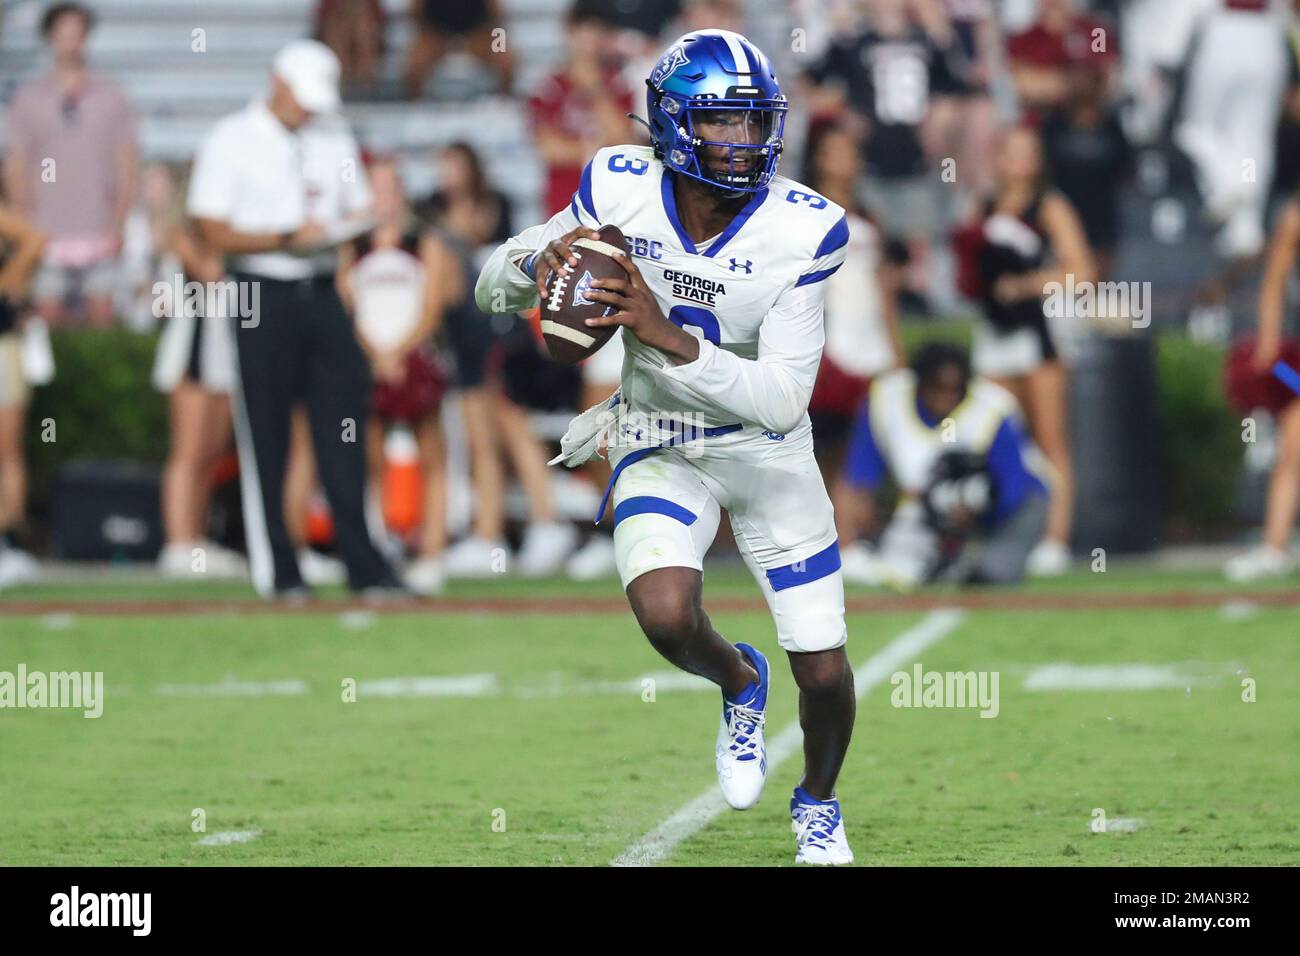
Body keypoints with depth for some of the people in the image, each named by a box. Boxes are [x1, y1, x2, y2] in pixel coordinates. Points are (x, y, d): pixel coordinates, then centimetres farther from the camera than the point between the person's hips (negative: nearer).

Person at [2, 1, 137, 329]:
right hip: (48, 237, 0)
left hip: (99, 237, 0)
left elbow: (127, 167, 8)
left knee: (102, 319, -3)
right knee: (49, 319, -5)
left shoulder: (110, 96, 7)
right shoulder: (29, 99, 7)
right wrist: (29, 226, -1)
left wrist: (118, 226, 1)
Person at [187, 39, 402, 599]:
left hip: (323, 294, 4)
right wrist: (288, 238, -18)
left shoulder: (334, 139, 14)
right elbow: (216, 233, -8)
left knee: (345, 430, -1)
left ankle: (363, 565, 0)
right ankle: (276, 570, 4)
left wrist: (348, 228, -6)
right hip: (262, 297, -4)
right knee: (264, 437, -1)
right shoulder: (230, 143, -3)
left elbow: (359, 211, 19)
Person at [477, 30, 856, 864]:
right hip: (659, 445, 0)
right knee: (667, 614, -26)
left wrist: (668, 338, -36)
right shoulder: (623, 191, -17)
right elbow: (493, 286, -4)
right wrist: (541, 262, -27)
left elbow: (782, 399, -26)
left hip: (767, 449, 0)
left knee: (824, 671, 2)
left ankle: (819, 804, 36)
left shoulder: (802, 231, -22)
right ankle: (740, 684, 11)